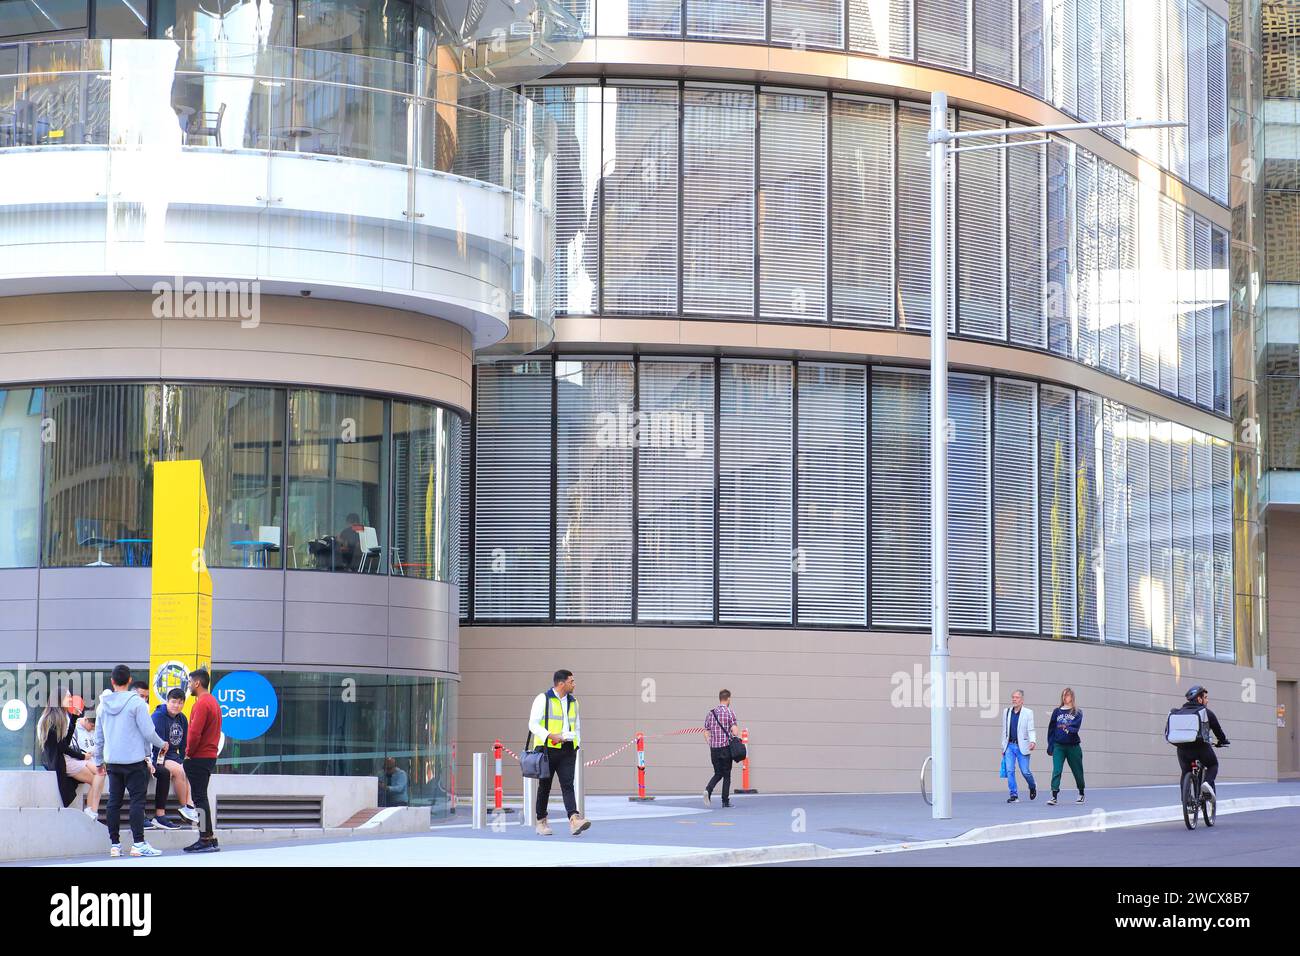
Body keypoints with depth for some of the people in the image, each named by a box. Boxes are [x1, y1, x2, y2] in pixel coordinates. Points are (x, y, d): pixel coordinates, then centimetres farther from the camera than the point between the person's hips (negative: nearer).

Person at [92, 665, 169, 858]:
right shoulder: (136, 702, -9)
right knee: (137, 800, -4)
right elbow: (148, 732, -9)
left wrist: (99, 761, 27)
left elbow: (99, 736, 15)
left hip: (112, 761, 5)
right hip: (135, 761, -5)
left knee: (114, 801, 8)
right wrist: (162, 744, 10)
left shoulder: (103, 705, 8)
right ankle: (138, 843, -10)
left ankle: (114, 844, 10)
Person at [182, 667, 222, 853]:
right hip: (209, 756, 10)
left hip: (199, 759, -10)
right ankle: (209, 839, 14)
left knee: (199, 798, -7)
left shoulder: (202, 704, -15)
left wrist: (189, 753, -8)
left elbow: (195, 733, -22)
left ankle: (206, 840, -8)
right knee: (201, 797, 14)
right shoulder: (213, 702, 17)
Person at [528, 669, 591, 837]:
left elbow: (577, 726, 26)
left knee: (568, 784, -10)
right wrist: (550, 736, -21)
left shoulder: (573, 701, 16)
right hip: (547, 749, -4)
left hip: (568, 749, 4)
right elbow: (533, 724, -8)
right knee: (544, 786, 5)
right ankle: (541, 822, 15)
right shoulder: (543, 699, -3)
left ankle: (574, 820, -24)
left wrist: (576, 745, 16)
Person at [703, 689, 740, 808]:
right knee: (726, 775, 6)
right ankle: (725, 801, 6)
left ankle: (708, 789, -12)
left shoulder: (710, 713, 8)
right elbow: (735, 731, -14)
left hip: (713, 748, 4)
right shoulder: (730, 713, -6)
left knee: (718, 773, 15)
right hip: (726, 747, -4)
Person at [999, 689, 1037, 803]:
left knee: (1025, 771, -3)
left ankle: (1032, 787, 27)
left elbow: (1031, 730, -5)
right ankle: (1013, 795, -2)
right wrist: (1003, 747, 15)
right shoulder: (1006, 712, 10)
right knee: (1009, 771, -7)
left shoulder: (1028, 713, -1)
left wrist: (1033, 741, -24)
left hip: (1022, 746, -3)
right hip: (1010, 745, 3)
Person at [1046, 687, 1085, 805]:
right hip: (1058, 746, 1)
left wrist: (1067, 727, -29)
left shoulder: (1077, 712, 4)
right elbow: (1051, 729, 10)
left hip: (1073, 746, -1)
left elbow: (1076, 727, -11)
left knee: (1077, 771, 11)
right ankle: (1054, 796, -19)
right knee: (1056, 771, -14)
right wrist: (1050, 746, 6)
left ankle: (1081, 794, 32)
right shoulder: (1057, 712, 10)